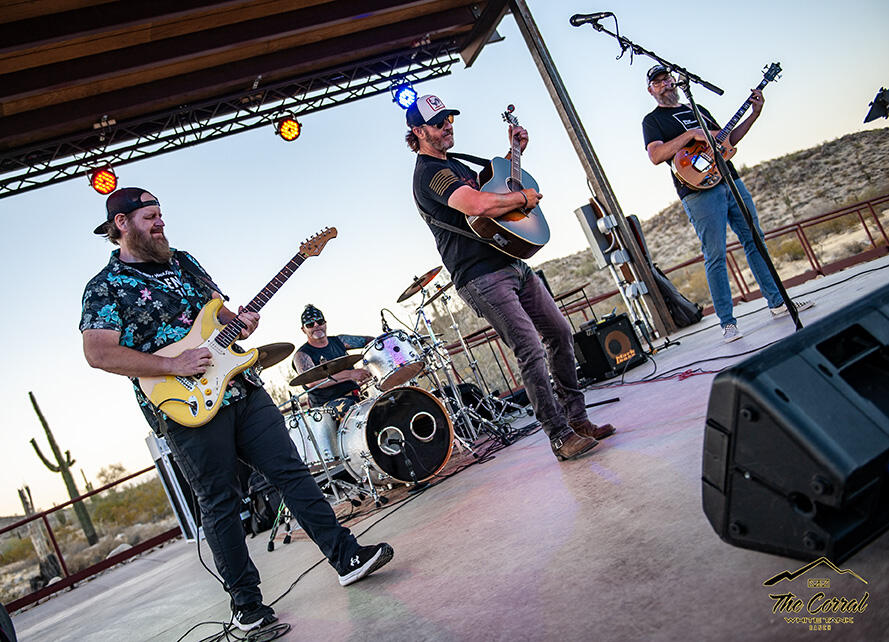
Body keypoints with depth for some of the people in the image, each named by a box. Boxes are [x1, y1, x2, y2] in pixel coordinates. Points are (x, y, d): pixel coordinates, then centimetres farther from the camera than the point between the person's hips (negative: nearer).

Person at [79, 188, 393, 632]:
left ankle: (347, 558, 11)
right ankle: (245, 601, 17)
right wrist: (174, 366, -19)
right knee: (219, 504, 3)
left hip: (242, 387, 6)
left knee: (291, 470, 4)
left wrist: (239, 323, -1)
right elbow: (98, 353, -14)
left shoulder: (184, 261, 16)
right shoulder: (105, 287, -3)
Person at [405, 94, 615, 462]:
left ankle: (576, 417, 18)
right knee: (531, 351, -15)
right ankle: (560, 437, -6)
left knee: (560, 334, 8)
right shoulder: (428, 173, -11)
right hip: (481, 278, -10)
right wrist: (524, 197, -11)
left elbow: (493, 187, 36)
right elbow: (478, 205, -27)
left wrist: (514, 152, 25)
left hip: (513, 263, 10)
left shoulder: (454, 165, 22)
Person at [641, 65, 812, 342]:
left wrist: (754, 113, 14)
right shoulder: (652, 120, 4)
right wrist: (692, 133, -17)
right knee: (715, 256, -8)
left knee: (755, 240, 8)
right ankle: (727, 323, -4)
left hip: (731, 182, 7)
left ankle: (777, 302, 18)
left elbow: (728, 139, 24)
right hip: (699, 192, -6)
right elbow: (656, 155, -14)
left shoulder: (697, 109, 23)